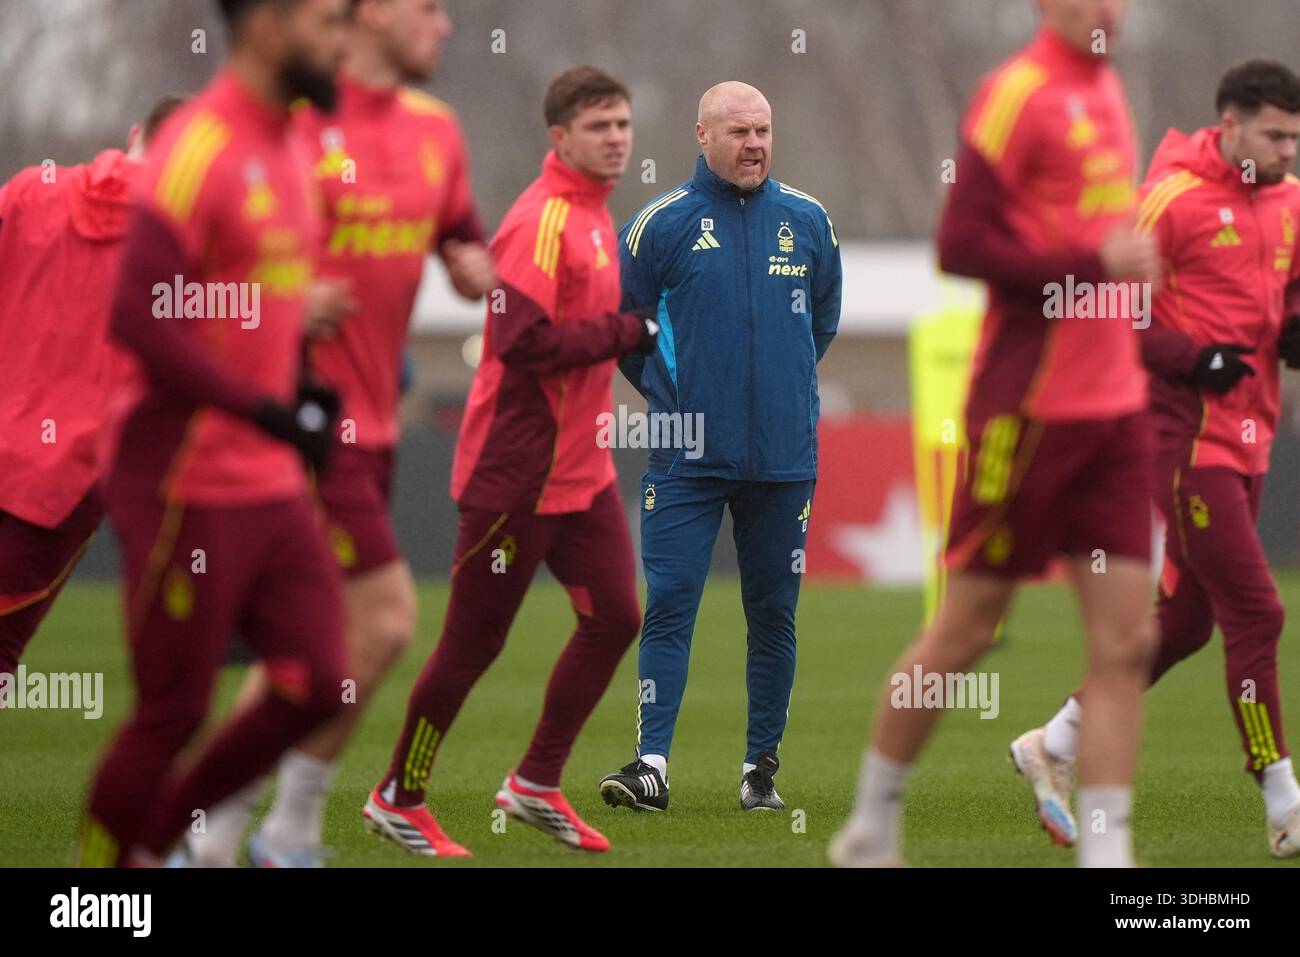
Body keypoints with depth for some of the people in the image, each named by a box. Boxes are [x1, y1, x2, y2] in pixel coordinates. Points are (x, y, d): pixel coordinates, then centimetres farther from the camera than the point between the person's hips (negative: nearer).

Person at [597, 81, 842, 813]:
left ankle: (763, 766, 15)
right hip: (690, 453, -2)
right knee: (668, 602, -9)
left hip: (785, 453, 2)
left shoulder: (808, 222, 7)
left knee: (774, 613, 7)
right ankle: (653, 763, -11)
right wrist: (667, 389, 0)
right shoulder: (662, 223, -1)